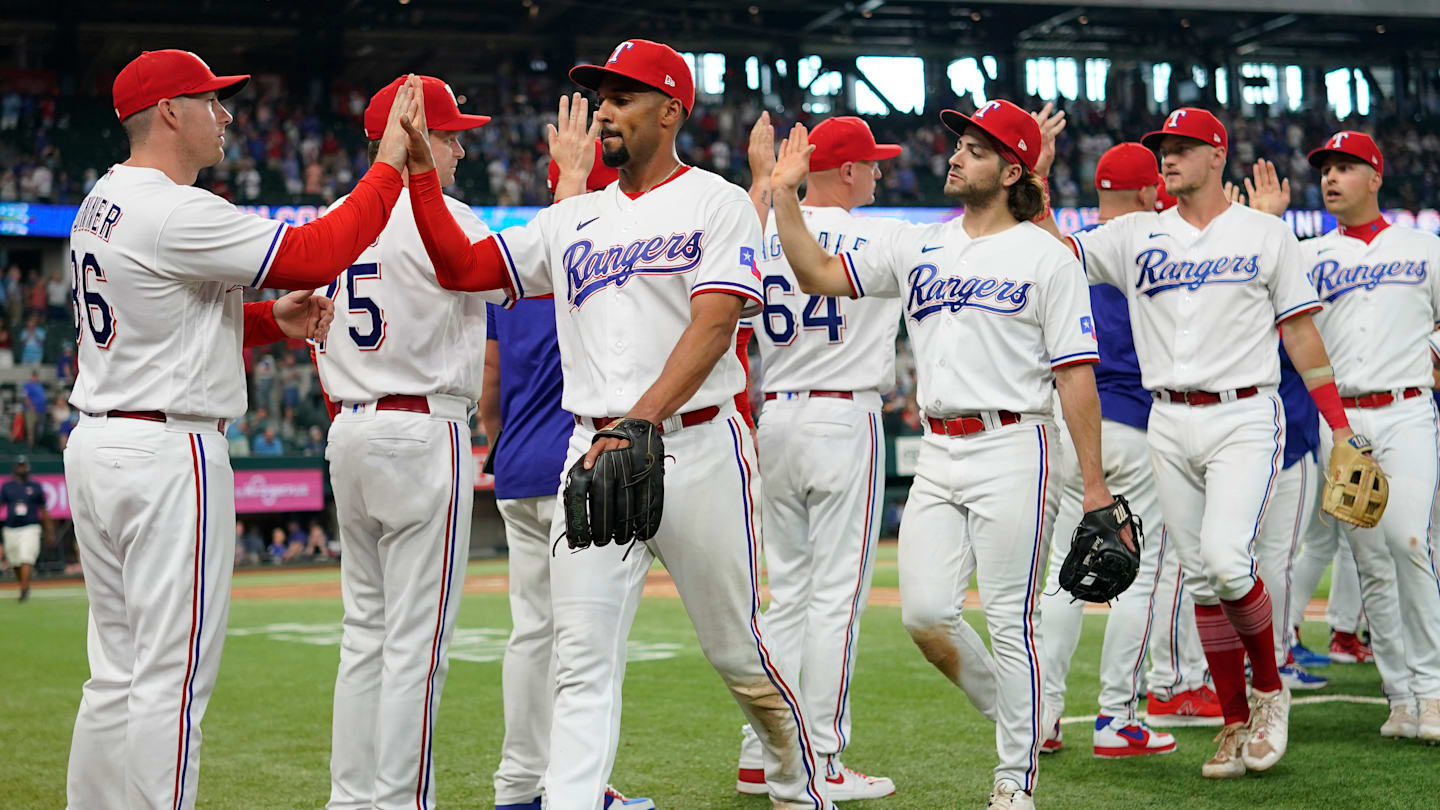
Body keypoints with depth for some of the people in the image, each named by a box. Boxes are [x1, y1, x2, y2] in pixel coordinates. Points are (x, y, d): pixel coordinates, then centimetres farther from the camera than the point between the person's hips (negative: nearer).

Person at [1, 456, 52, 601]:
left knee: (26, 558, -18)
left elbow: (44, 511, 11)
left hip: (30, 529, -2)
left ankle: (24, 590, -22)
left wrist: (50, 532, 10)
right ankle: (25, 586, 31)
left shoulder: (36, 487, 7)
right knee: (15, 563, 10)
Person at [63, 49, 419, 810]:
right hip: (168, 456, -10)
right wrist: (389, 163, -11)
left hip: (95, 446, 10)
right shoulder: (176, 213, -17)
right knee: (172, 675, -5)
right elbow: (316, 254, -20)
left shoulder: (99, 207, 15)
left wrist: (270, 320, 9)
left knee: (118, 671, 14)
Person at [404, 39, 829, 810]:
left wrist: (639, 422, -24)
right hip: (593, 455, 4)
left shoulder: (715, 203, 0)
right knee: (581, 662, -4)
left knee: (736, 650, 7)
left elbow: (713, 327, -12)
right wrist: (421, 170, 0)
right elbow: (463, 267, 12)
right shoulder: (574, 221, 16)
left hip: (694, 448, -4)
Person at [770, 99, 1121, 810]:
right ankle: (1009, 712, 25)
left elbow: (1076, 375, -5)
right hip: (937, 452, 5)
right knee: (923, 612, 0)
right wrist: (784, 193, 0)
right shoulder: (915, 247, 14)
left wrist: (1095, 485, -9)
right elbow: (817, 275, 11)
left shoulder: (1046, 257, -1)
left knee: (1010, 619, -3)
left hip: (1013, 447, -5)